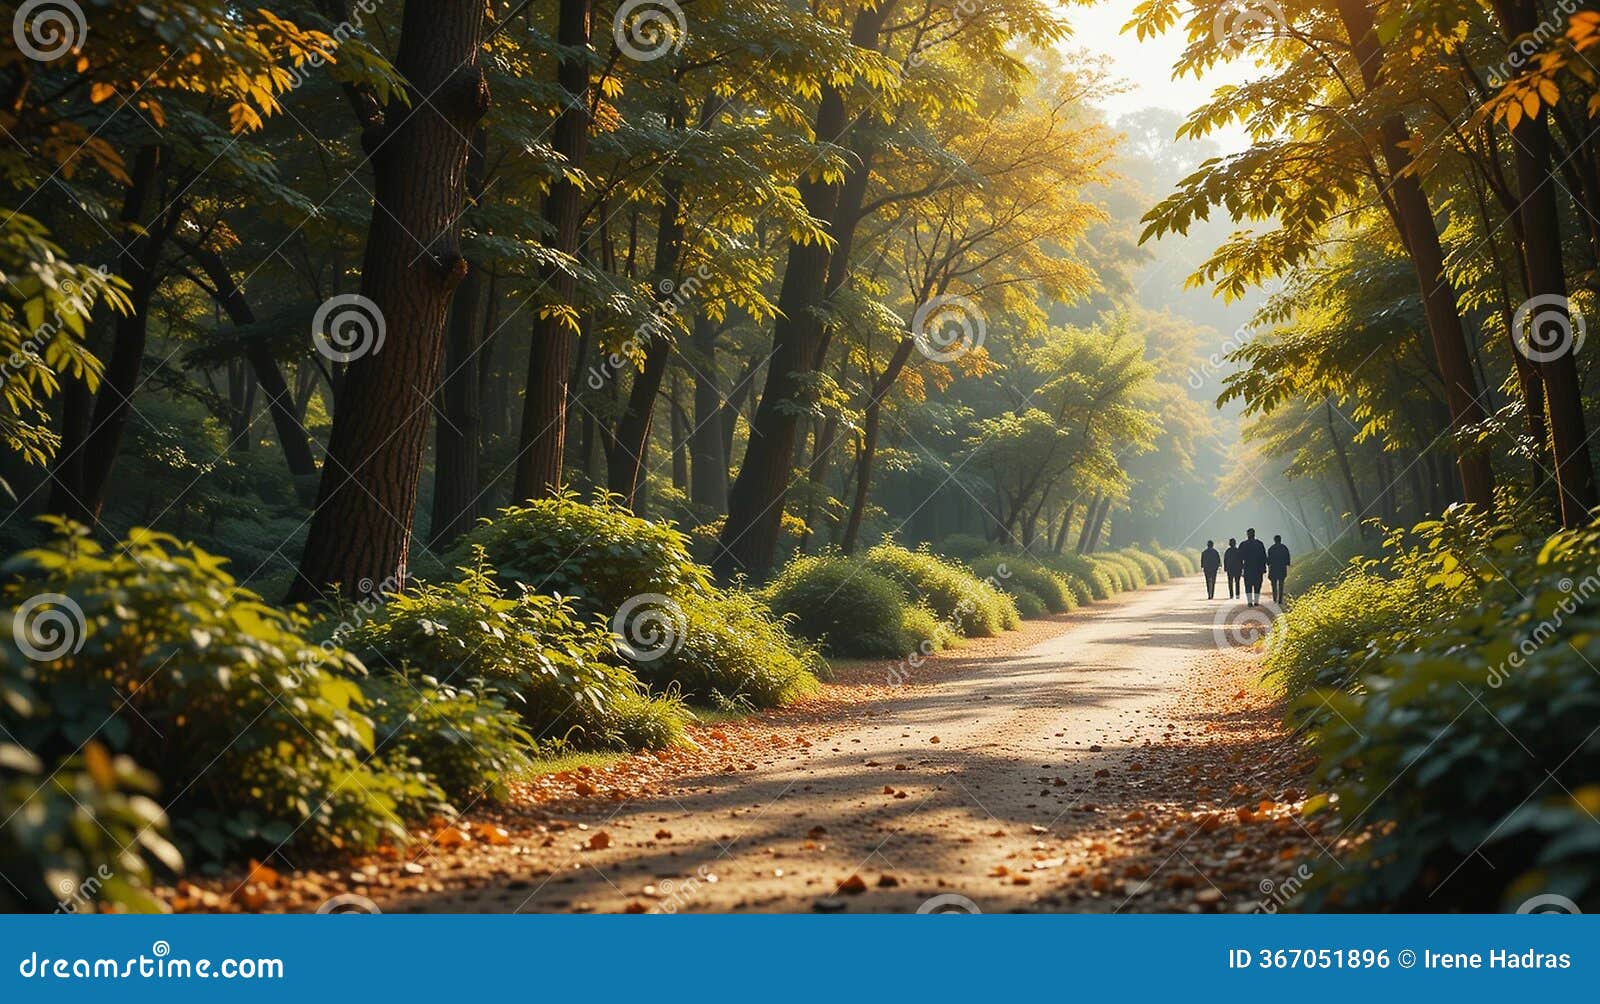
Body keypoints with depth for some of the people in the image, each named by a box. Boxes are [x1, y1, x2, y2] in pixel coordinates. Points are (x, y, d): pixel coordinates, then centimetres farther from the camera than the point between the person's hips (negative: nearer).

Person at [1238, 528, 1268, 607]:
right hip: (1258, 569, 0)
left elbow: (1240, 558, 2)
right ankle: (1256, 601, 6)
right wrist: (1264, 569, 7)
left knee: (1248, 586, 3)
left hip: (1247, 568, 0)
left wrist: (1240, 570, 6)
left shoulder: (1243, 545, 0)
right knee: (1257, 585, 8)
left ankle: (1249, 601, -6)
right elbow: (1264, 557, 3)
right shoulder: (1260, 544, 1)